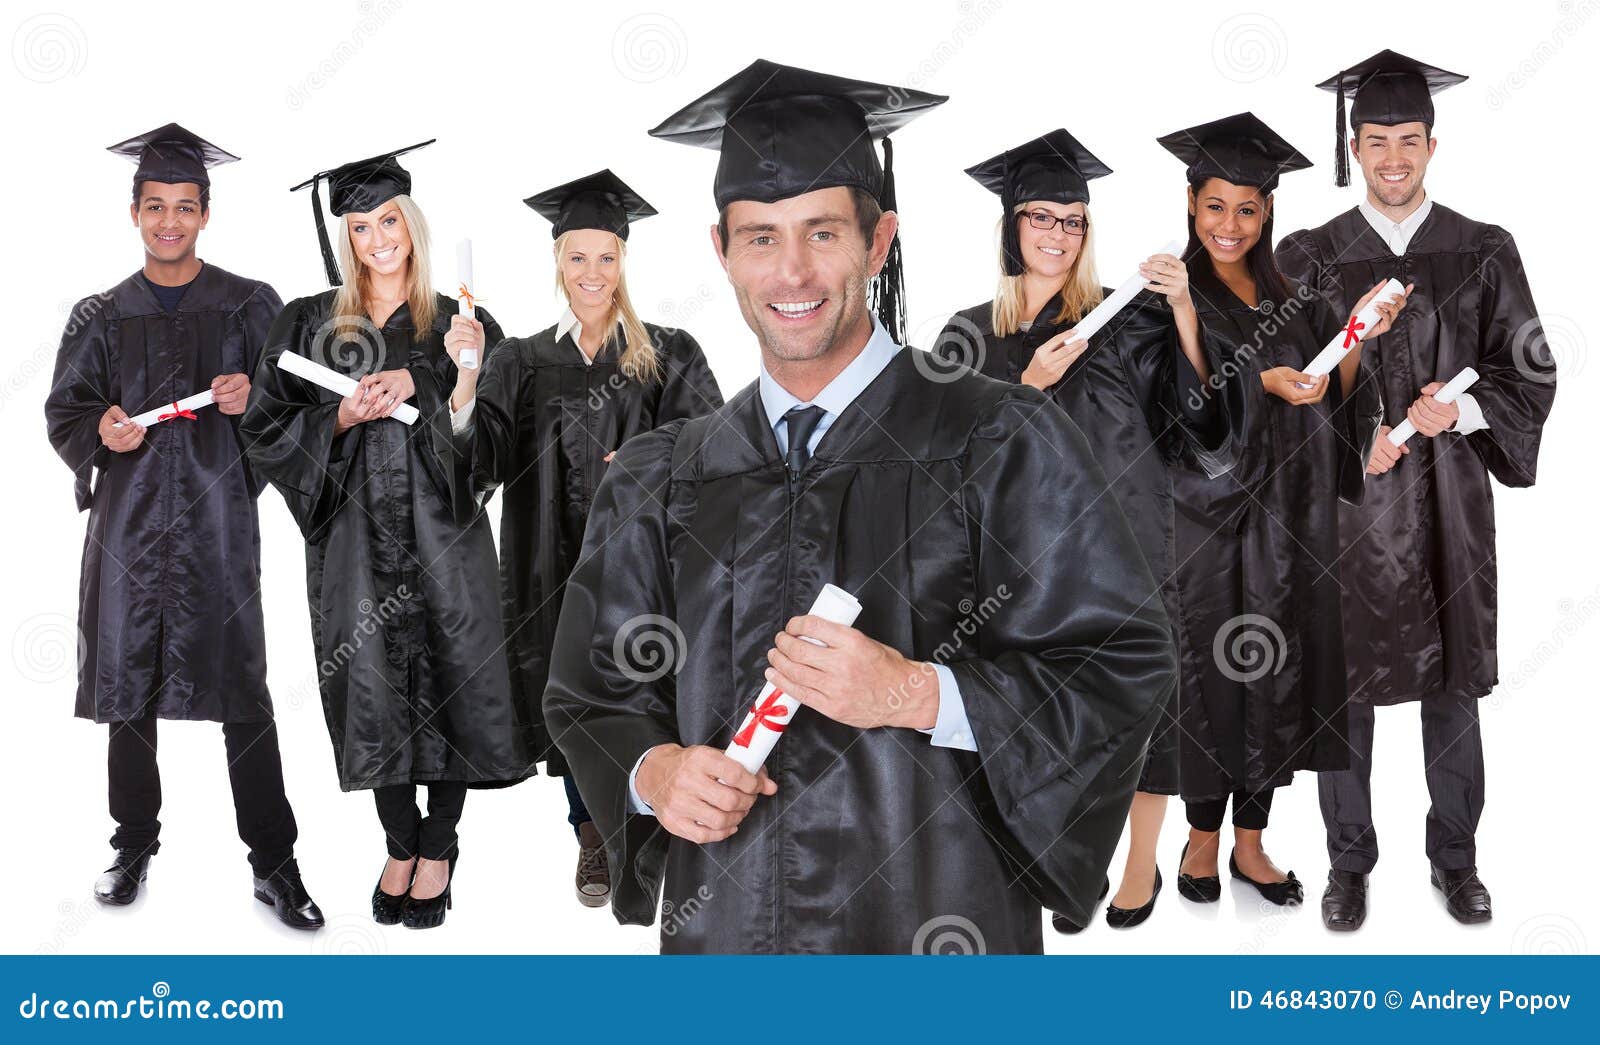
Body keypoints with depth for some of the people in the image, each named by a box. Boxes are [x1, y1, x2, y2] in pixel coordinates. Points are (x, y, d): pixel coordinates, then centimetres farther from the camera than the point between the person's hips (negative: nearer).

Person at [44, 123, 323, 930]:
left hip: (218, 519, -2)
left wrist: (254, 398, -14)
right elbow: (61, 412, 10)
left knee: (242, 694, -4)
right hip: (128, 520, 2)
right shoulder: (100, 318, 12)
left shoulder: (250, 307, 7)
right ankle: (134, 845, 23)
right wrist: (101, 430, -11)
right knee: (128, 685, 7)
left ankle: (274, 864, 2)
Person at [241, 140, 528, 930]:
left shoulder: (457, 325, 4)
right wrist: (343, 418, -11)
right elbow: (265, 428, 5)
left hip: (441, 537, -1)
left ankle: (439, 850, 16)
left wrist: (441, 380, -18)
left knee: (443, 681, 0)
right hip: (354, 536, 1)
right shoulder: (309, 325, 8)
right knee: (374, 690, 3)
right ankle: (401, 847, 20)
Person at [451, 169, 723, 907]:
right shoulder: (524, 362, 7)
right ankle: (592, 834, 26)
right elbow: (481, 456, -5)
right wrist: (464, 378, -20)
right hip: (559, 564, 2)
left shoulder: (669, 357, 3)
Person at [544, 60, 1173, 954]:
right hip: (721, 926, 3)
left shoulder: (1000, 447, -7)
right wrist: (653, 770, -12)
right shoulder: (659, 483, 4)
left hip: (936, 924, -3)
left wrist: (921, 695, -23)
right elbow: (594, 695, 9)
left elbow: (1123, 671, -11)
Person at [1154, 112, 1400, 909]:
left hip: (1289, 515, 5)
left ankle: (1249, 840, 18)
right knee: (1210, 668, 2)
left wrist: (1360, 336, -8)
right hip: (1206, 510, -4)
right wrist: (1264, 385, -24)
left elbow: (1330, 399, 8)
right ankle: (1203, 835, 18)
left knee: (1278, 670, 7)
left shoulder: (1294, 302, 12)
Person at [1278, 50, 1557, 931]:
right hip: (1345, 504, -1)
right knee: (1343, 682, 5)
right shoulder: (1308, 258, 2)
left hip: (1450, 504, 1)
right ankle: (1348, 862, 21)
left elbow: (1530, 372, 2)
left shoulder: (1484, 254, 4)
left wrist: (1460, 411, -17)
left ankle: (1455, 858, 27)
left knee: (1453, 683, 9)